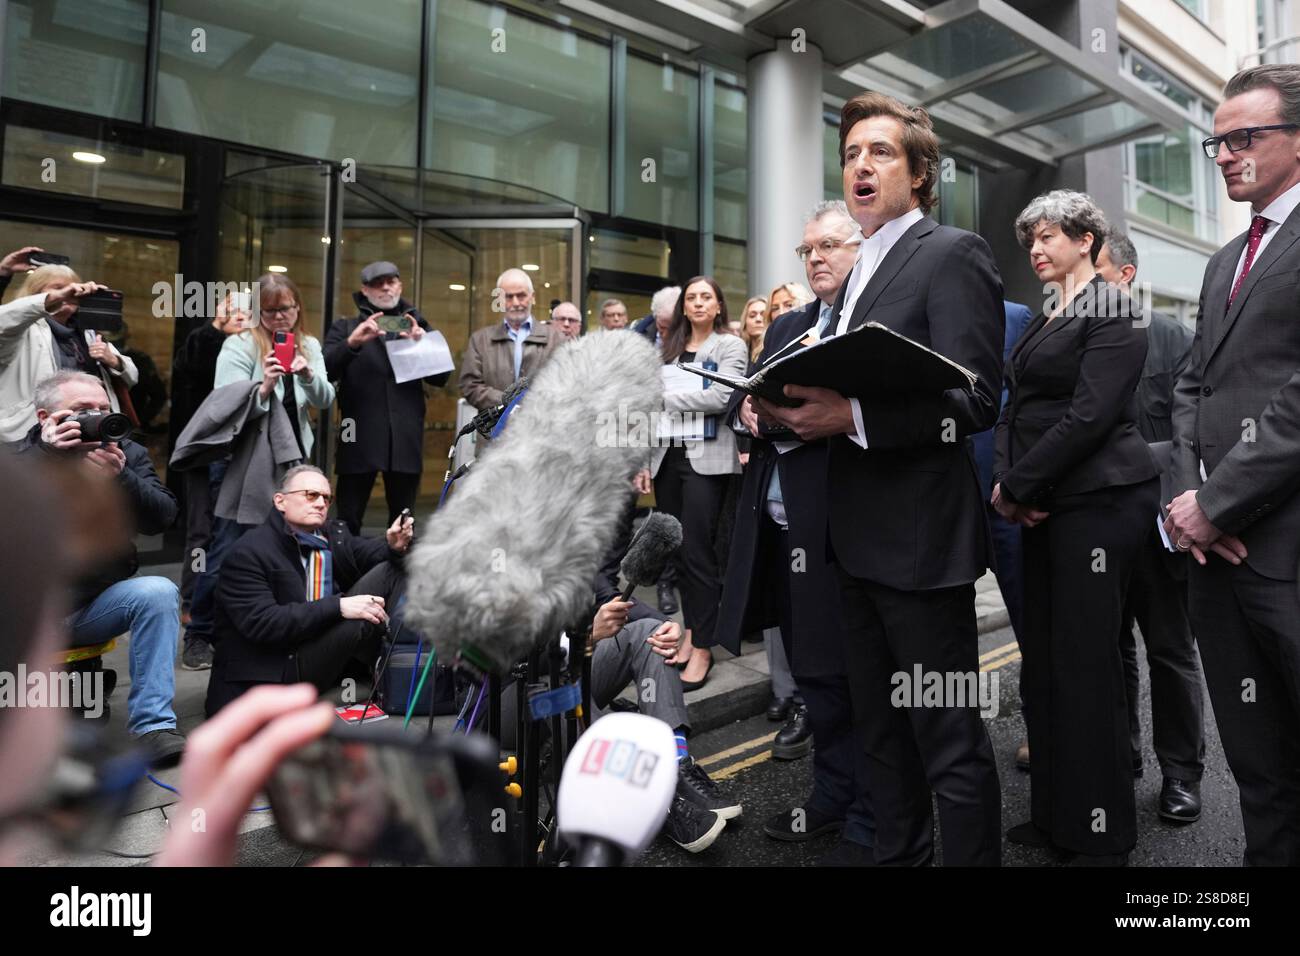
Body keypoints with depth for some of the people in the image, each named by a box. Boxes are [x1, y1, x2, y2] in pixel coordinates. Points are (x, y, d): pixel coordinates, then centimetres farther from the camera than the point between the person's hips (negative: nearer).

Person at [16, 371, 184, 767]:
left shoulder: (128, 454, 1)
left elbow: (162, 518, -13)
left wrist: (120, 478, -30)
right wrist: (46, 453, -33)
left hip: (96, 606, 2)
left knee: (160, 592, -25)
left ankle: (152, 726, -22)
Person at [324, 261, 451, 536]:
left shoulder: (416, 327, 18)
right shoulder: (345, 327, 12)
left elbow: (441, 377, 9)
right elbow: (325, 372, -4)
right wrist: (352, 343, -20)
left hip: (405, 439, 2)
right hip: (361, 438, -2)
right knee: (348, 522, -2)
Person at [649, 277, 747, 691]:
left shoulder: (730, 346, 3)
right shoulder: (669, 349, 17)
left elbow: (720, 397, -13)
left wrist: (664, 396, -12)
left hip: (705, 458, -5)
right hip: (667, 457, 5)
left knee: (697, 551, -7)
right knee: (677, 549, 8)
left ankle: (703, 648, 1)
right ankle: (691, 632, 21)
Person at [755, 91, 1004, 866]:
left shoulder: (953, 255, -7)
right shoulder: (861, 271, 19)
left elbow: (974, 400, -18)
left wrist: (852, 415, -28)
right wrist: (795, 408, 0)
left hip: (919, 537, -9)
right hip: (858, 537, 9)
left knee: (949, 739, 3)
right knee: (881, 730, 20)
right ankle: (898, 850, 37)